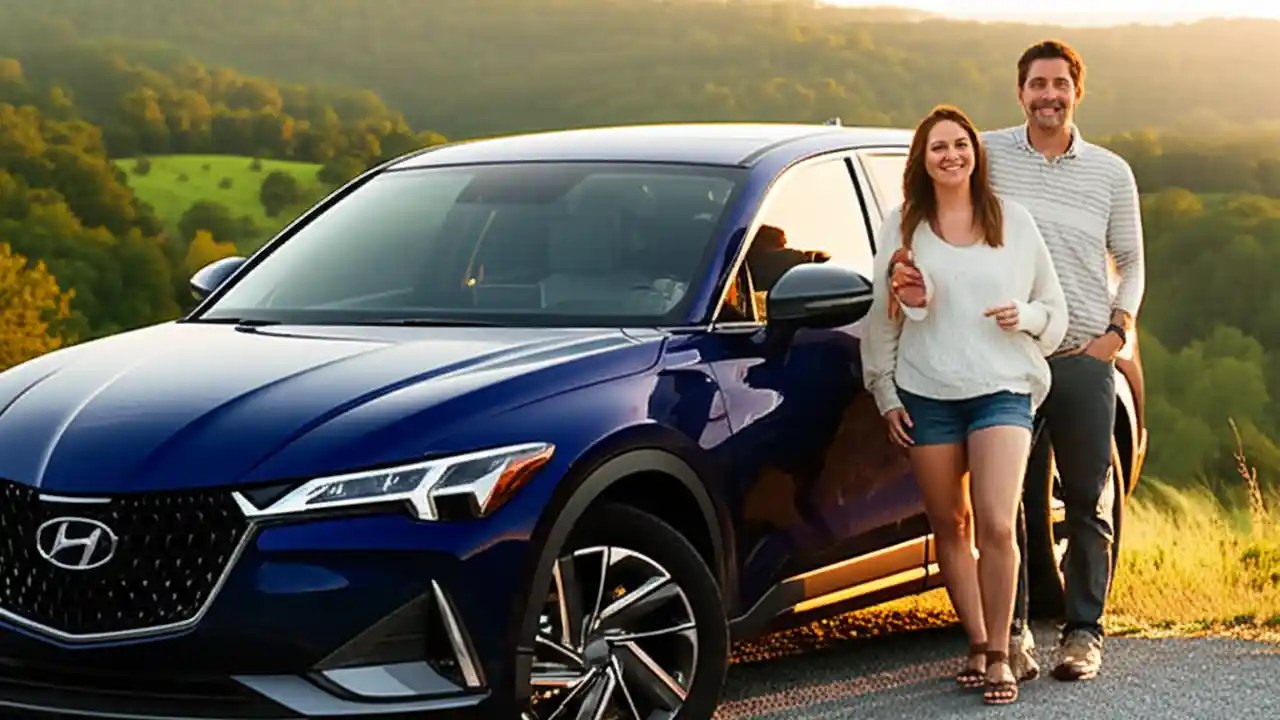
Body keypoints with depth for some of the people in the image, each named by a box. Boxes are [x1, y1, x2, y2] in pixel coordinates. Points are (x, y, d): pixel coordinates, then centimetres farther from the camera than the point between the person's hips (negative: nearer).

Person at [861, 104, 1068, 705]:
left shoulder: (1014, 222, 8)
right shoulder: (903, 227, 8)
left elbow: (1055, 309, 13)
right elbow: (881, 317, 11)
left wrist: (1026, 315, -8)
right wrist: (884, 392, 7)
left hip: (1002, 390, -2)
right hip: (926, 395, 2)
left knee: (996, 524, -15)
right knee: (950, 526, 6)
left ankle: (999, 655, -7)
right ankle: (977, 645, 18)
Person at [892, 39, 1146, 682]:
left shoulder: (1111, 172, 7)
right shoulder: (988, 155, 1)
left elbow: (1130, 262, 17)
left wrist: (1118, 331, 4)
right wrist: (902, 266, -16)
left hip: (1084, 360, 1)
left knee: (1087, 501, 5)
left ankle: (1083, 631, 15)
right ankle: (1012, 631, 11)